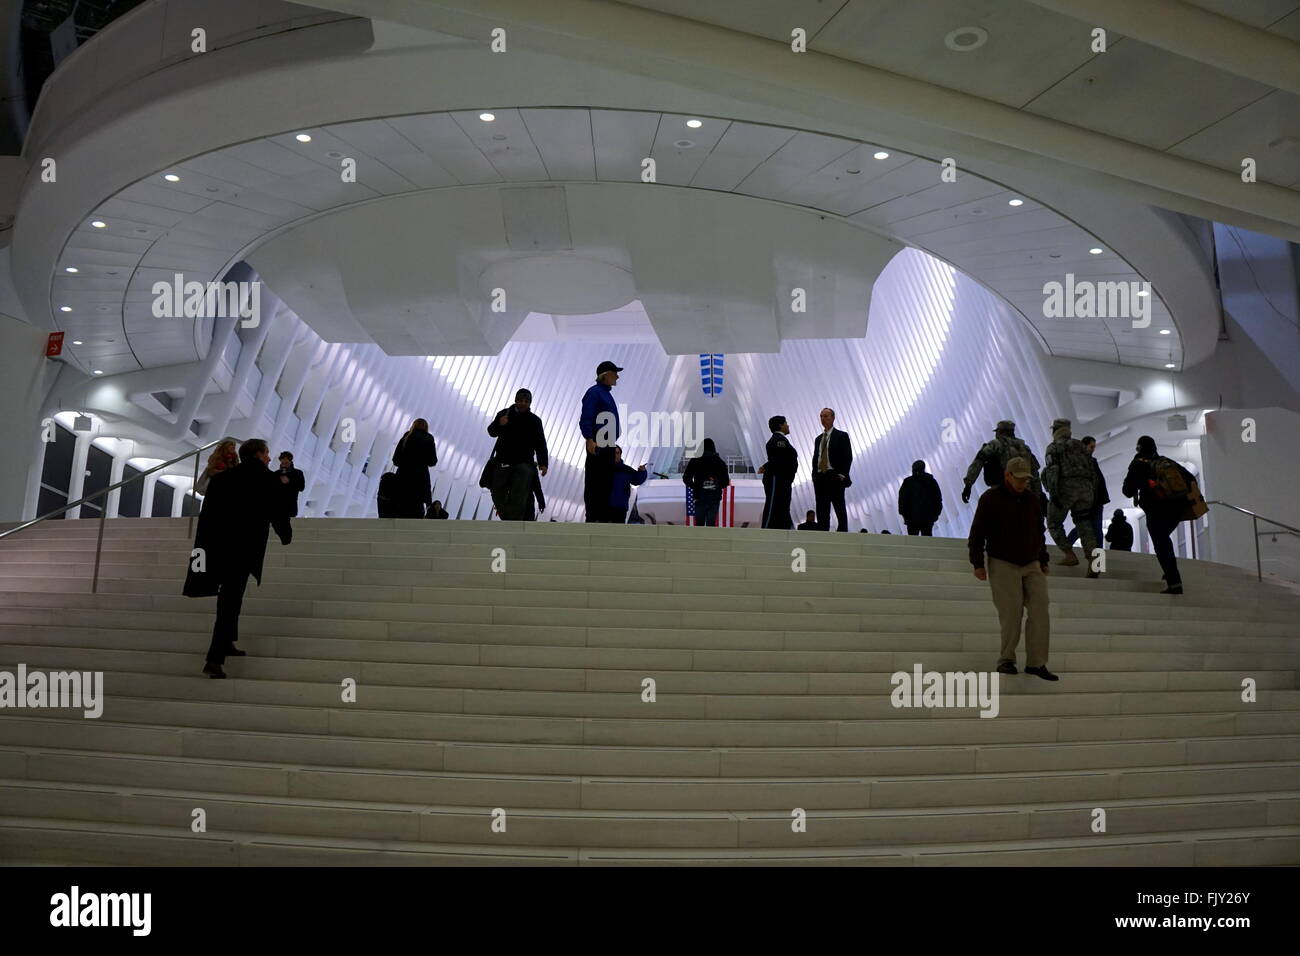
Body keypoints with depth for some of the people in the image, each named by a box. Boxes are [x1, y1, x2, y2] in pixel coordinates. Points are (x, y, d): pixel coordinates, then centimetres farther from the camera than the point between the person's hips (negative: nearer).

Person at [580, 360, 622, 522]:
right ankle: (592, 518, -8)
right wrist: (589, 440, -25)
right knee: (594, 482, -8)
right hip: (597, 445, -9)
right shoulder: (594, 392, -7)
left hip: (608, 446, 9)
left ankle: (603, 517, 13)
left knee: (606, 482, 9)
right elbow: (585, 418, -16)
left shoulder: (607, 394, 21)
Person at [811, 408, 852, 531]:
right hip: (820, 478, 6)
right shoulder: (818, 439, 21)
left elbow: (848, 457, -4)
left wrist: (842, 475, -13)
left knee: (840, 511, -6)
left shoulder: (841, 436, 3)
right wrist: (814, 477, 8)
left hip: (835, 477, -6)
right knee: (822, 513, 3)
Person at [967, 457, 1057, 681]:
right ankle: (1006, 659, 6)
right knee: (1011, 612, -9)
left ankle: (1036, 663, 1)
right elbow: (977, 533, -4)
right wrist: (977, 563, -9)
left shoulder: (1033, 499, 12)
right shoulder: (990, 498, -4)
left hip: (1031, 565, 5)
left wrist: (1043, 561, 21)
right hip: (1003, 564, -5)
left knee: (1039, 609, -4)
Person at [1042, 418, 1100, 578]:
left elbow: (1052, 470, -10)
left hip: (1065, 487, -5)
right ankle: (1093, 562, -15)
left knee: (1054, 523, 11)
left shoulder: (1053, 447, 4)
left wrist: (1053, 493, -15)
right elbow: (1091, 468, 15)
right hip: (1084, 488, 5)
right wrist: (1090, 491, 19)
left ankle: (1069, 554, -2)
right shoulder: (1079, 445, 20)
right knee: (1084, 525, 0)